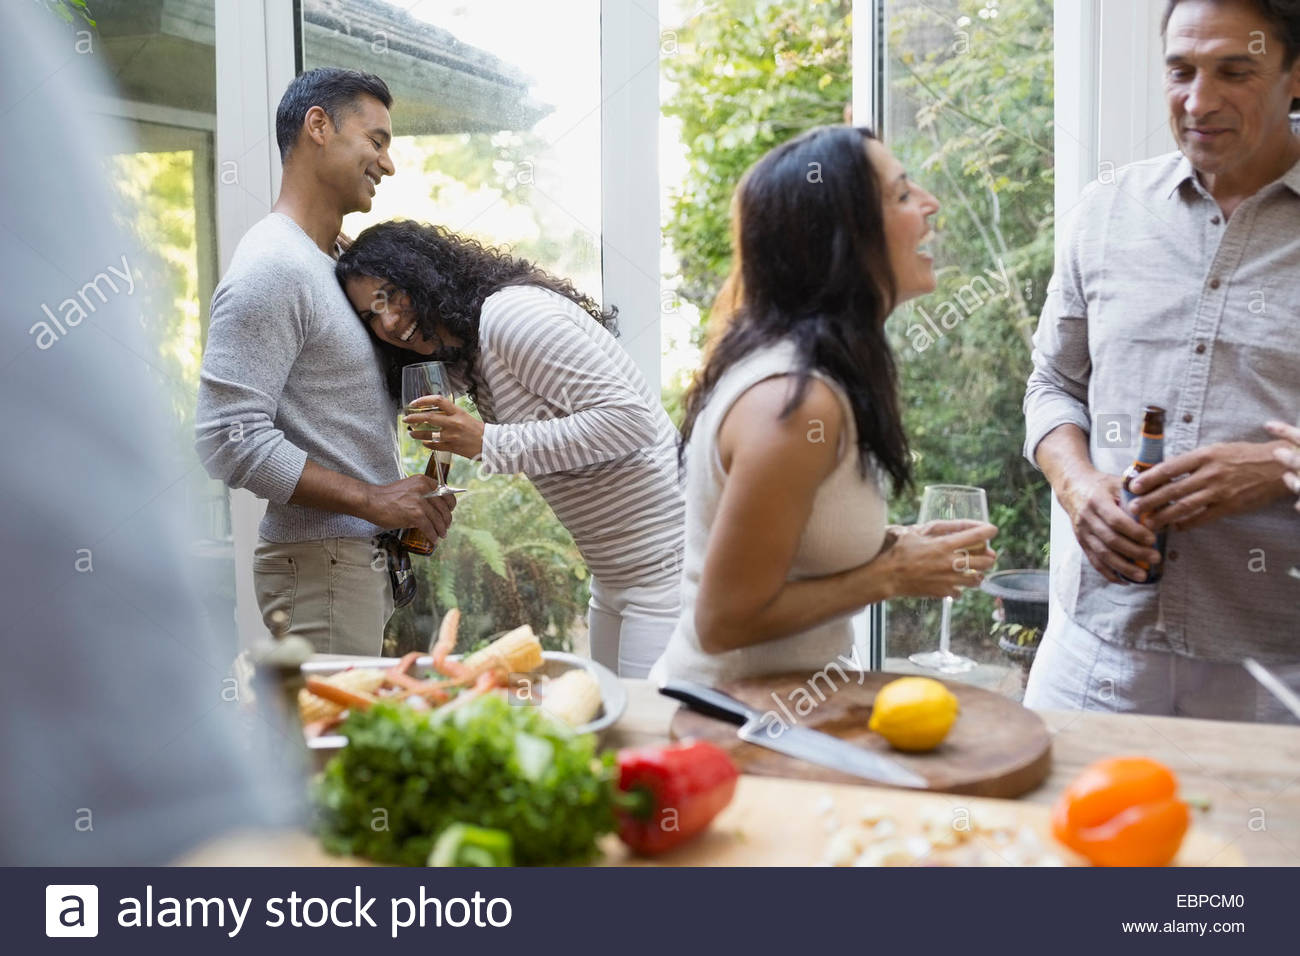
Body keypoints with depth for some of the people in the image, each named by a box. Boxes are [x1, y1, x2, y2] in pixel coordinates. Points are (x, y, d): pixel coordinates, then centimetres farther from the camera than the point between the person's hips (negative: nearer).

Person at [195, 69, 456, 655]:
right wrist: (373, 499, -19)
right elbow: (229, 440, -21)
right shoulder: (272, 267, -14)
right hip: (321, 562, -9)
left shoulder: (337, 261, 17)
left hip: (359, 557, 9)